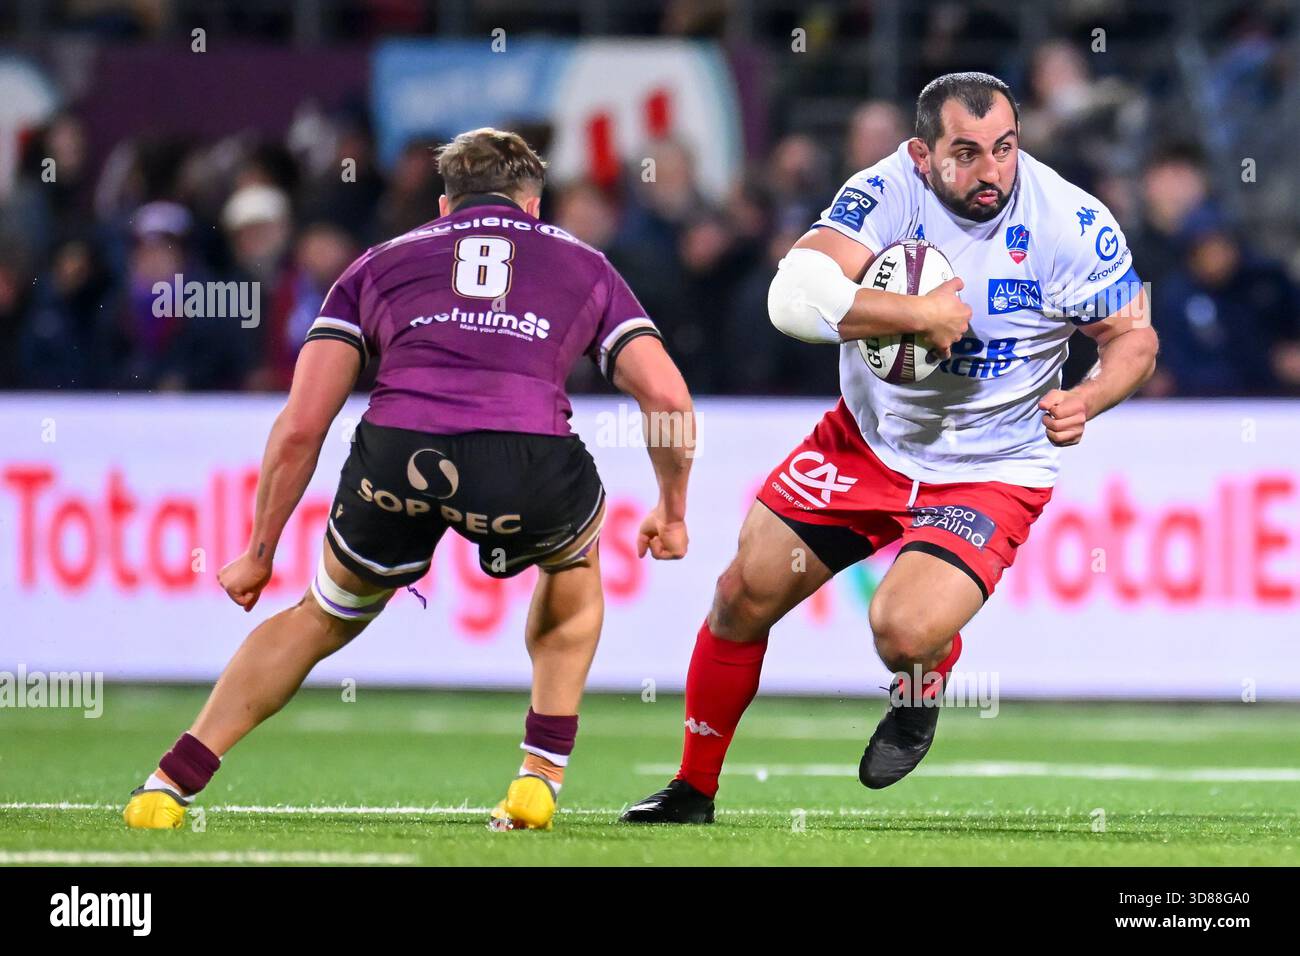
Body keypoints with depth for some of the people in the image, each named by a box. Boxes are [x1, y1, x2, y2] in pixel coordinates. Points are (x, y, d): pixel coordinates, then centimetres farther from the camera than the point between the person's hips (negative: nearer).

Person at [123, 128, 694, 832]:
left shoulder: (380, 264, 30)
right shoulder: (582, 264, 30)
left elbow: (299, 428, 22)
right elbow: (668, 396, 19)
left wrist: (260, 553, 30)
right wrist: (672, 510, 34)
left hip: (397, 457, 1)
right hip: (533, 466, -1)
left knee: (324, 616, 29)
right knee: (574, 562, 37)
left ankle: (169, 784, 23)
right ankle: (540, 776, 29)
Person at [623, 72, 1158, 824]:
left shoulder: (1073, 226, -19)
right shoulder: (889, 192, -19)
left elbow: (1135, 337, -6)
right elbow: (794, 297, -32)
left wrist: (1088, 400, -26)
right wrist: (922, 315, -35)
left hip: (991, 474, -3)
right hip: (867, 443, 3)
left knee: (904, 632, -25)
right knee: (743, 599, 5)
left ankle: (927, 684, 16)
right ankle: (694, 789, 28)